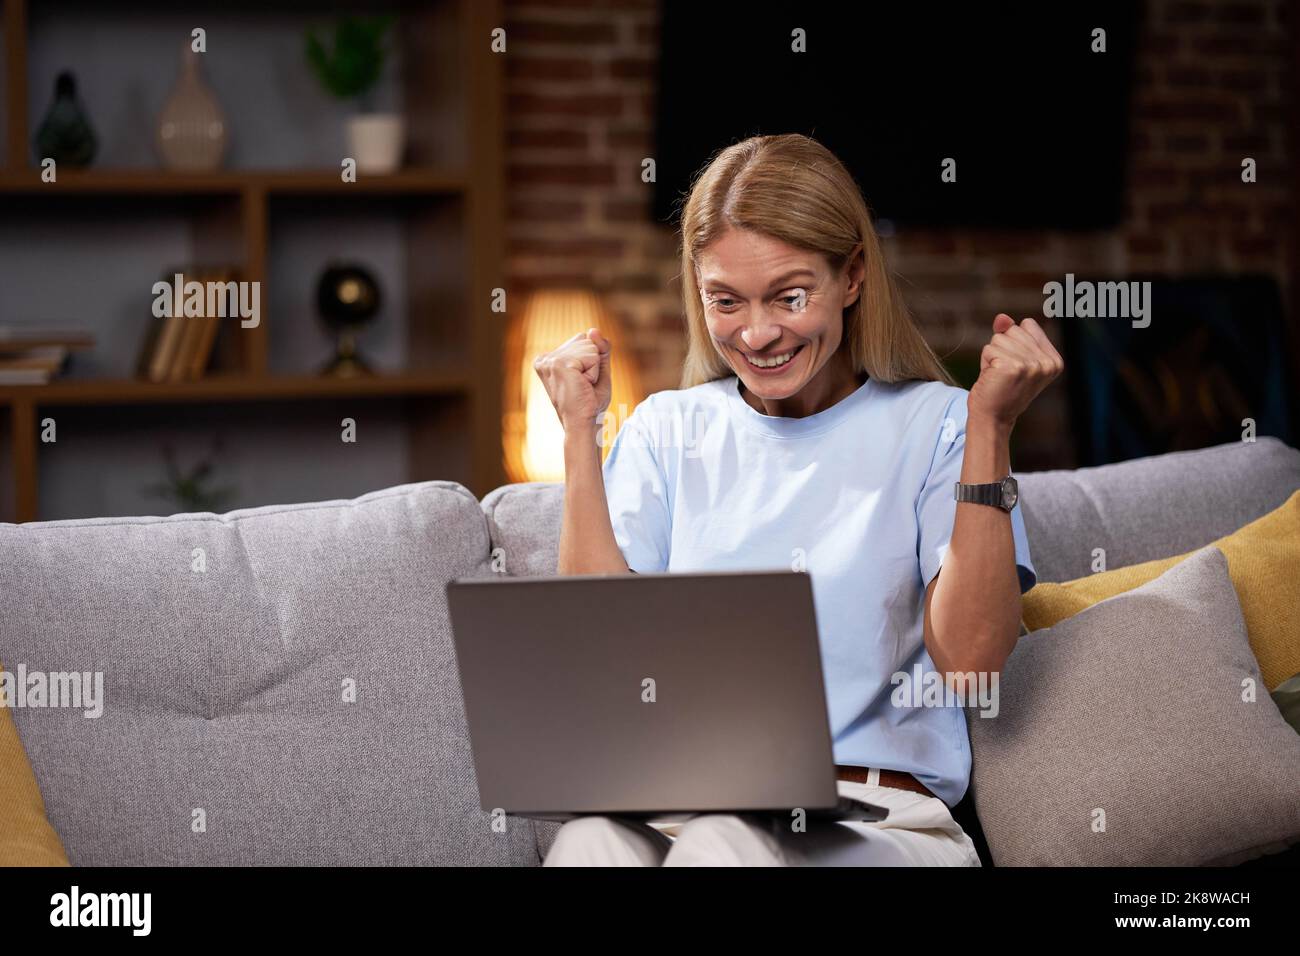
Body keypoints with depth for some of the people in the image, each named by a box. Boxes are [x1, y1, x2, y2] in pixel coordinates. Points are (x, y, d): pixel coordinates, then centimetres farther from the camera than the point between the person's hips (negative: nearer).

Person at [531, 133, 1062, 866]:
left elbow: (970, 660, -7)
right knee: (592, 840, -34)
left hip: (876, 820, -2)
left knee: (725, 843, -37)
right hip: (682, 799, 3)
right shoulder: (669, 429, 17)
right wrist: (581, 430, 5)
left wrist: (991, 426, -9)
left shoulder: (931, 426, 7)